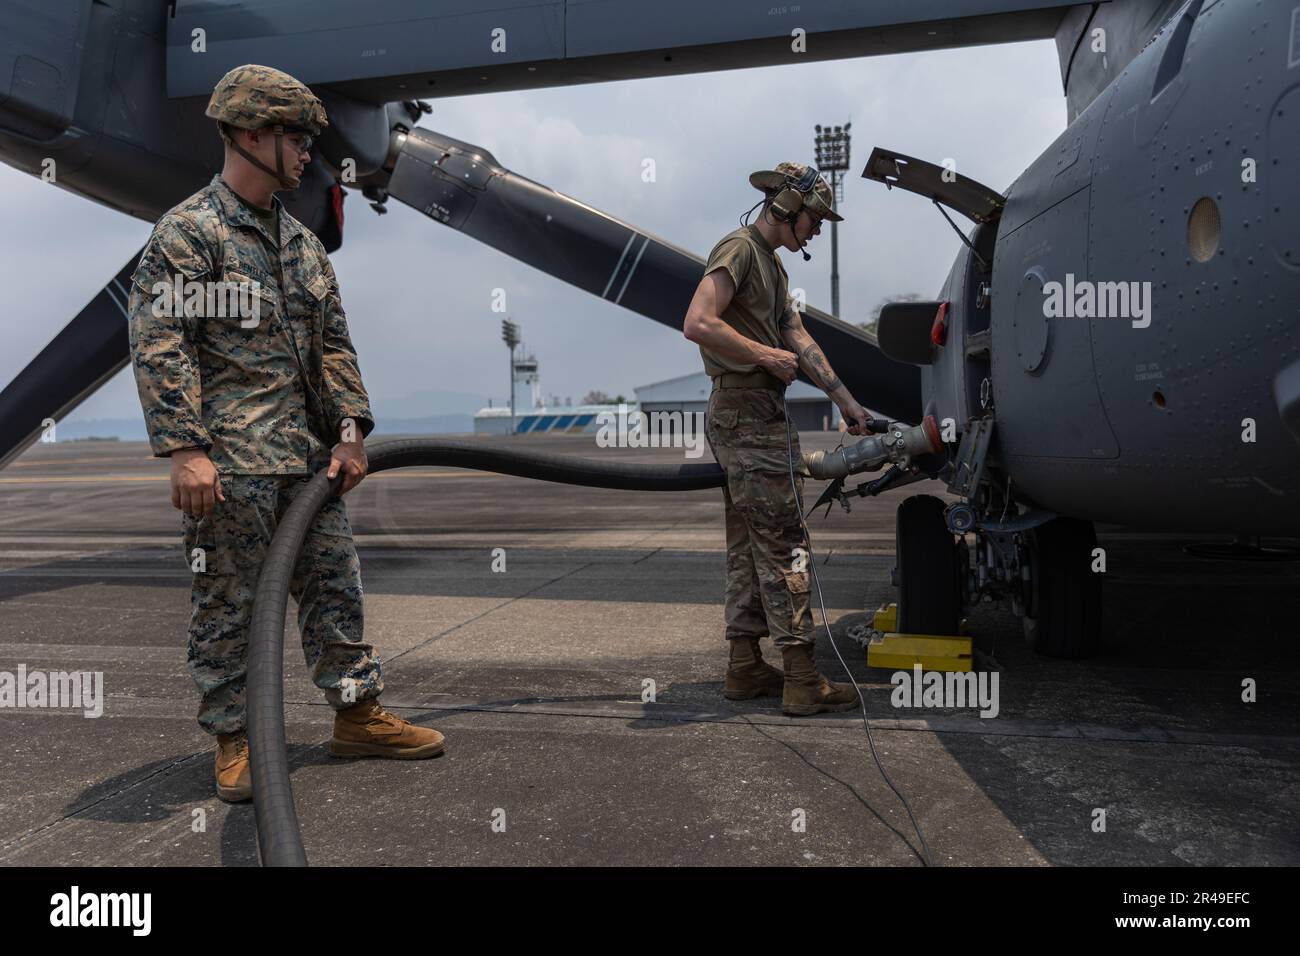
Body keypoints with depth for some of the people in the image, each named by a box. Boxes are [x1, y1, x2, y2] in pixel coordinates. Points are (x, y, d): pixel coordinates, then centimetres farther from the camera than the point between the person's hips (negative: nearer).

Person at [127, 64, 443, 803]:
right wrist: (185, 448, -20)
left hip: (310, 454, 7)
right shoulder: (189, 231, -6)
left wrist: (350, 429, 10)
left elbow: (334, 342, 18)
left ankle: (360, 714, 23)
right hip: (230, 462, -7)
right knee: (228, 605, 3)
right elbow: (159, 345, -14)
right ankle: (234, 741, 15)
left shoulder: (302, 241, 16)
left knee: (336, 588, 12)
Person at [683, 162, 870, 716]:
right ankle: (801, 678, -8)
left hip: (756, 415, 11)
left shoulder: (772, 263, 22)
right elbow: (698, 324, -23)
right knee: (782, 541, -11)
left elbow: (799, 339, 20)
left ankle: (744, 667, 16)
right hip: (747, 413, -11)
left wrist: (845, 400, 17)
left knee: (748, 543, 10)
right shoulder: (739, 249, -9)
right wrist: (767, 355, -15)